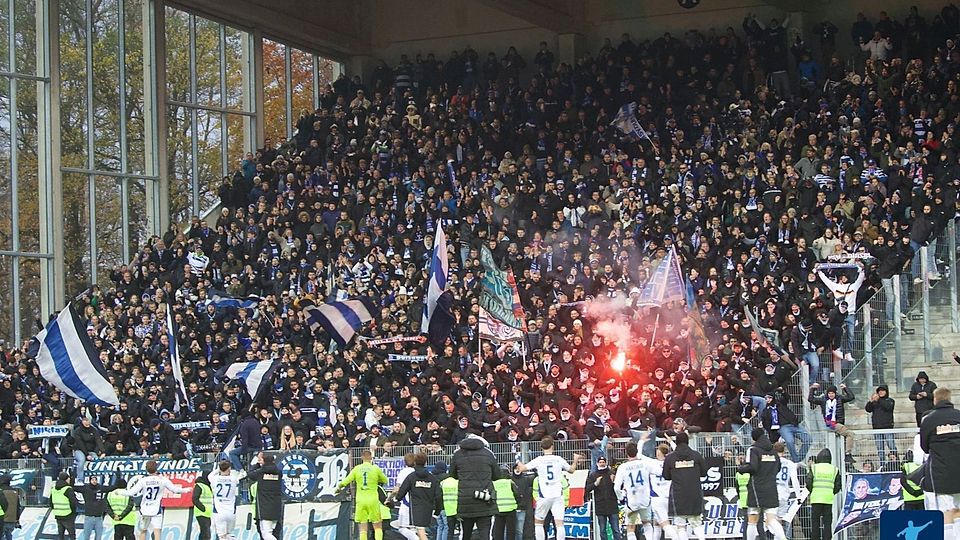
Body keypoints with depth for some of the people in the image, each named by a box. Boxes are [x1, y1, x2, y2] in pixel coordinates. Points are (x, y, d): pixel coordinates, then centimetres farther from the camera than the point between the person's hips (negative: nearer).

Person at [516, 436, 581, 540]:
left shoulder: (538, 460, -5)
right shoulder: (559, 459, 2)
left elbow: (522, 468, -2)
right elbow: (571, 470, 19)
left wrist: (519, 464, 22)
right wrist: (575, 461, 39)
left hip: (544, 496, -1)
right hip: (558, 496, 1)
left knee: (538, 522, 13)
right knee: (559, 523, -5)